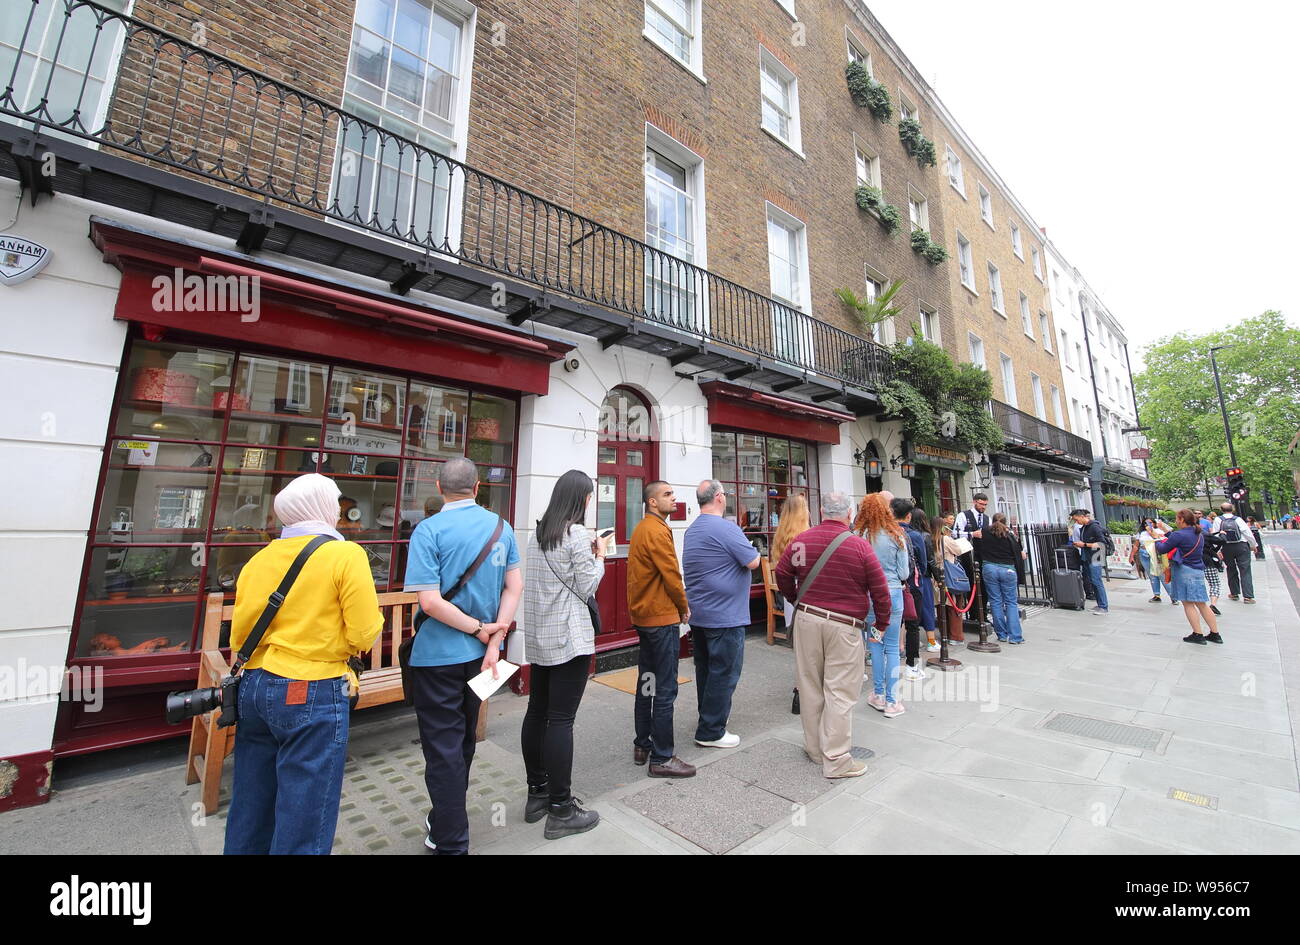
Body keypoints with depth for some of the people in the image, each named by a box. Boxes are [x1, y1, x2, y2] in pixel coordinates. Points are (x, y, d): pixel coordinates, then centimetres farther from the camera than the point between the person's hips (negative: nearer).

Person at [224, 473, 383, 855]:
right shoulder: (346, 555, -13)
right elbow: (364, 635, -14)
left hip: (254, 688, 7)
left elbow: (240, 635, 8)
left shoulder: (258, 559, 4)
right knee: (303, 820, 7)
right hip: (313, 695, -6)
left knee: (251, 806, 22)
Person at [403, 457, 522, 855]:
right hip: (479, 654, 6)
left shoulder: (430, 530, -16)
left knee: (443, 749, 9)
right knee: (463, 741, 23)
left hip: (438, 654, -6)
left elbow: (430, 601, -23)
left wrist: (479, 628, -14)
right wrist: (493, 640, -8)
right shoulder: (501, 526, 0)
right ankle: (446, 821, 44)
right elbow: (515, 586, -4)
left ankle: (451, 843, 21)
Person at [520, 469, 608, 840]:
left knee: (537, 712, 15)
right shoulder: (577, 534, -14)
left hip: (538, 636, 8)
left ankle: (537, 794, 29)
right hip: (569, 637, -8)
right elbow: (586, 588, -12)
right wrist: (599, 555, 1)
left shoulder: (537, 533, 10)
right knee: (561, 719, -1)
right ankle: (560, 811, 10)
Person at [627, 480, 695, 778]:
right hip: (662, 616, -10)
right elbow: (671, 575, -19)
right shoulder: (657, 530, -18)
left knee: (647, 683, 17)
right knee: (665, 690, -1)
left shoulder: (641, 529, 14)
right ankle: (661, 758, 9)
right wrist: (684, 606, -3)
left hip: (643, 615, 10)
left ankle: (642, 746, 28)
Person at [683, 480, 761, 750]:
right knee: (724, 672, 2)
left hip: (698, 613, 9)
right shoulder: (726, 528, -19)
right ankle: (711, 732, 11)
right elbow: (753, 562, -15)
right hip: (725, 616, -9)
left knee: (705, 668, 18)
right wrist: (751, 551, 3)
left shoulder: (691, 530, 10)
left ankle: (707, 719, 32)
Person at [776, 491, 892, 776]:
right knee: (840, 692, 5)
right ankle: (836, 760, 13)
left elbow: (782, 573, 5)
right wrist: (883, 621, 12)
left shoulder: (801, 540, -1)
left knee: (810, 687, 14)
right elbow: (879, 589, -4)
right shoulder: (859, 545, -9)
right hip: (844, 625, -3)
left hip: (807, 619, 4)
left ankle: (814, 748, 29)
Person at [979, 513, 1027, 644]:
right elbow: (1018, 555, 2)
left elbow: (980, 551, 8)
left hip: (989, 568, 1)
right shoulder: (1010, 535, -2)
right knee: (1011, 602, 6)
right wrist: (1020, 577, 10)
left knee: (995, 602, 6)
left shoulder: (985, 534, 1)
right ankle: (1014, 636, 4)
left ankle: (1002, 635, 12)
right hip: (1007, 570, -1)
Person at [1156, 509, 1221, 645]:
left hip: (1185, 571, -8)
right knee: (1202, 604, 14)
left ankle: (1198, 635, 3)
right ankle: (1215, 634, 19)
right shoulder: (1200, 534, 11)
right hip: (1199, 571, 8)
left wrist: (1157, 542, 12)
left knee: (1188, 604, 0)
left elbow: (1162, 549, -10)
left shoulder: (1179, 535, -16)